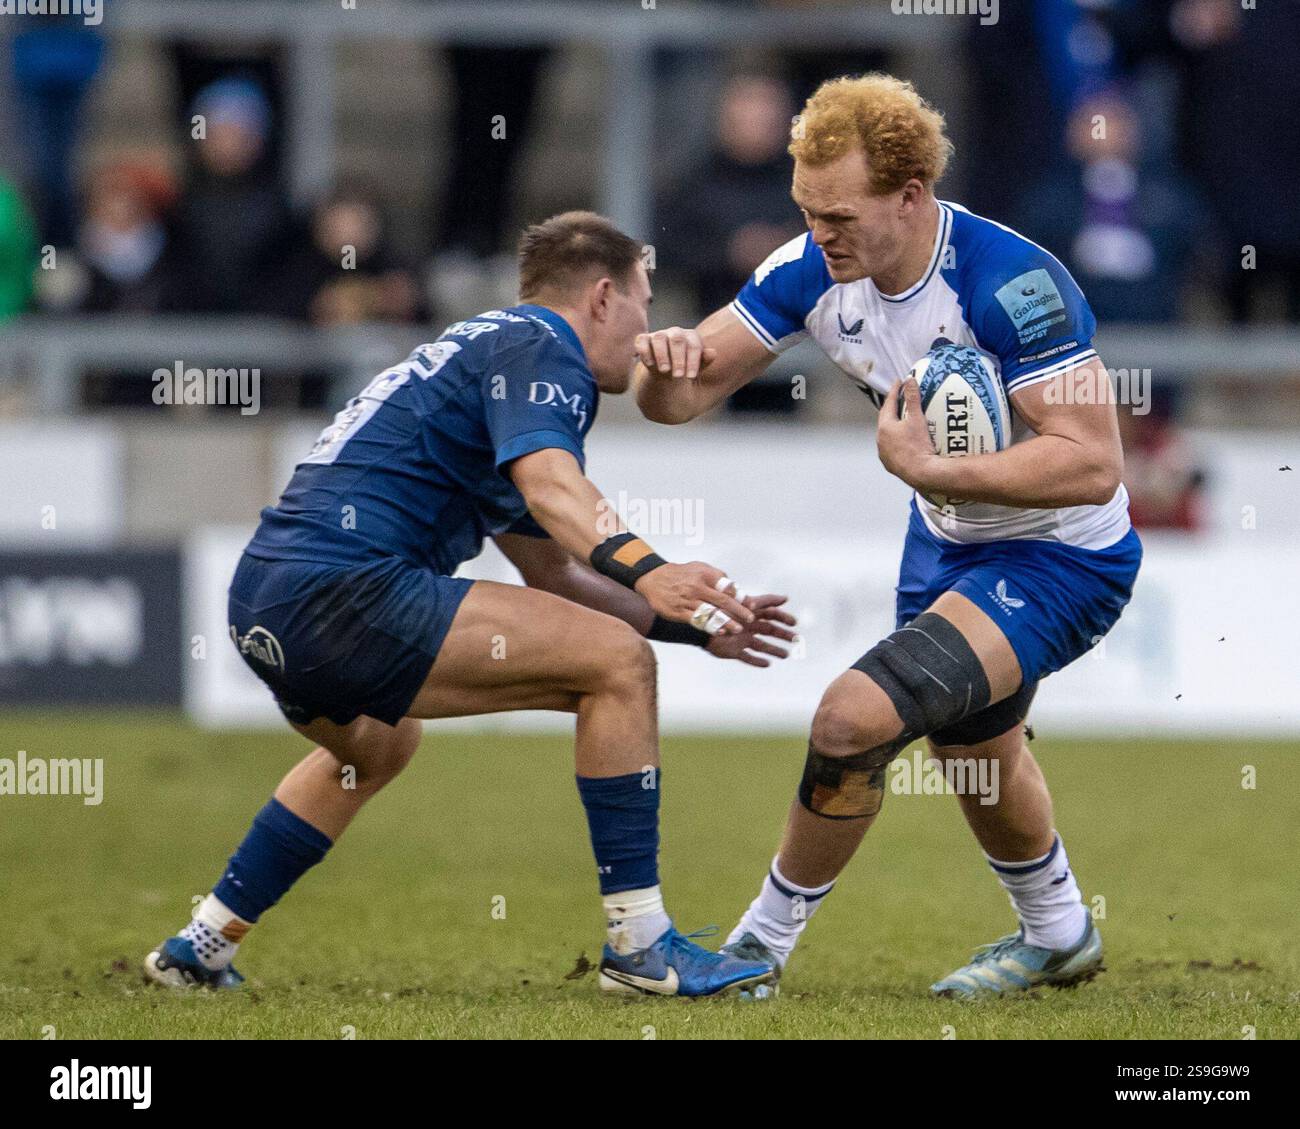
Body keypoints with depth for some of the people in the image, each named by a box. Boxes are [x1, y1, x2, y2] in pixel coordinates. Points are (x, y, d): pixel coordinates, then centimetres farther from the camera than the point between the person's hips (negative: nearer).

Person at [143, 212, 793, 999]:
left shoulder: (485, 345, 29)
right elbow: (551, 487, -23)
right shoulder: (541, 347, -1)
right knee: (616, 662, -10)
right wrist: (644, 571, -37)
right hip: (344, 589, -11)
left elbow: (551, 572, 31)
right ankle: (641, 946, -8)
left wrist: (692, 623, 26)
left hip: (263, 605, 11)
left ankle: (201, 949, 42)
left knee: (376, 748, 40)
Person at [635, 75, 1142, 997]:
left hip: (1063, 558, -9)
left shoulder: (1010, 284, -33)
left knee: (856, 717, -23)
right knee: (972, 747, 30)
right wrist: (666, 368, -31)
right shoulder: (815, 270, -13)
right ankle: (1059, 936, 58)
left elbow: (1093, 464, -35)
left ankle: (761, 944, -1)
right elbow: (684, 396, -7)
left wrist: (928, 471, -38)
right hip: (948, 539, 9)